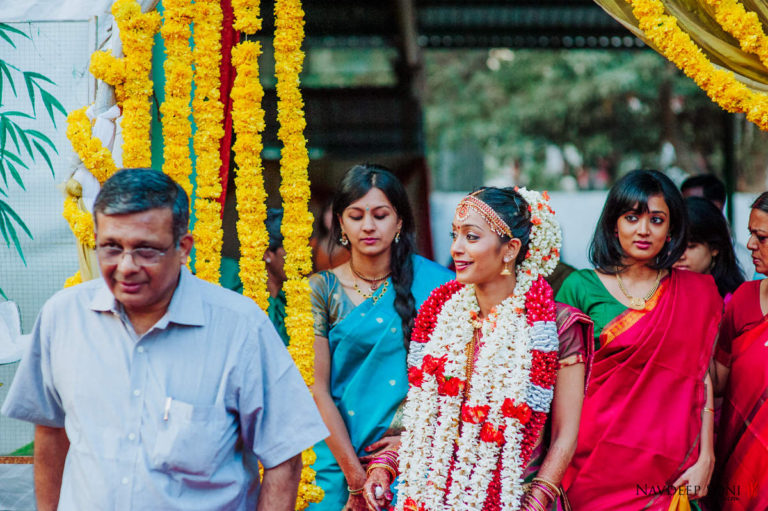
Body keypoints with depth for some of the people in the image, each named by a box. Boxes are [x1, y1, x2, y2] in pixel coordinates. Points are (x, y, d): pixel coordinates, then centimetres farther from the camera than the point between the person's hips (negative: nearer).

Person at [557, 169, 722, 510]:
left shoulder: (697, 293, 6)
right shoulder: (581, 287, 1)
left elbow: (703, 378, 3)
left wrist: (705, 458, -4)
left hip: (667, 464, 1)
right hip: (597, 453, -1)